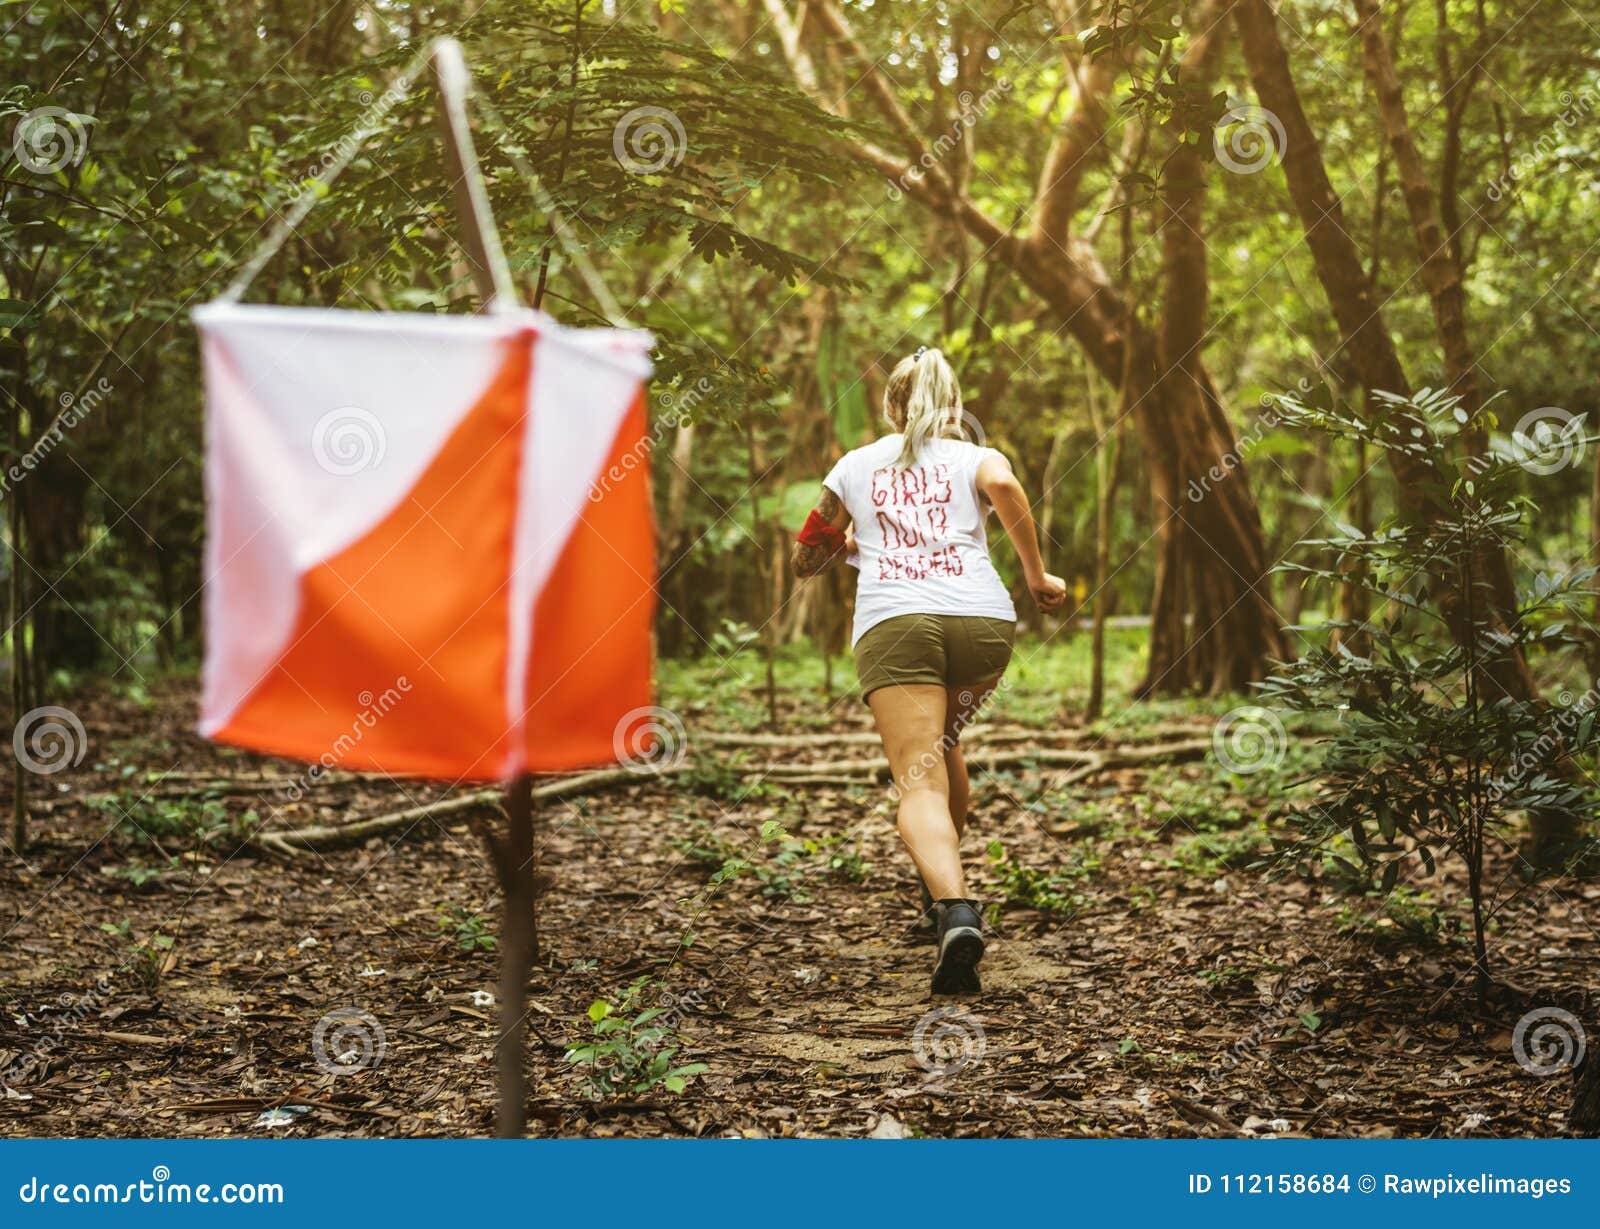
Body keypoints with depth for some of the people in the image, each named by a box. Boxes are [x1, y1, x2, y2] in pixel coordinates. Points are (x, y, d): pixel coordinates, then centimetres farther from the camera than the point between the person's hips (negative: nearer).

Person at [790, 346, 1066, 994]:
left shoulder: (854, 465, 24)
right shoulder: (974, 457, 21)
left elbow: (805, 561, 31)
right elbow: (1004, 486, -5)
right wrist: (1037, 576, 2)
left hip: (892, 624, -2)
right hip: (983, 619, 2)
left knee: (919, 779, -12)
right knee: (941, 743, 29)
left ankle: (954, 907, -37)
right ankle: (942, 888, 36)